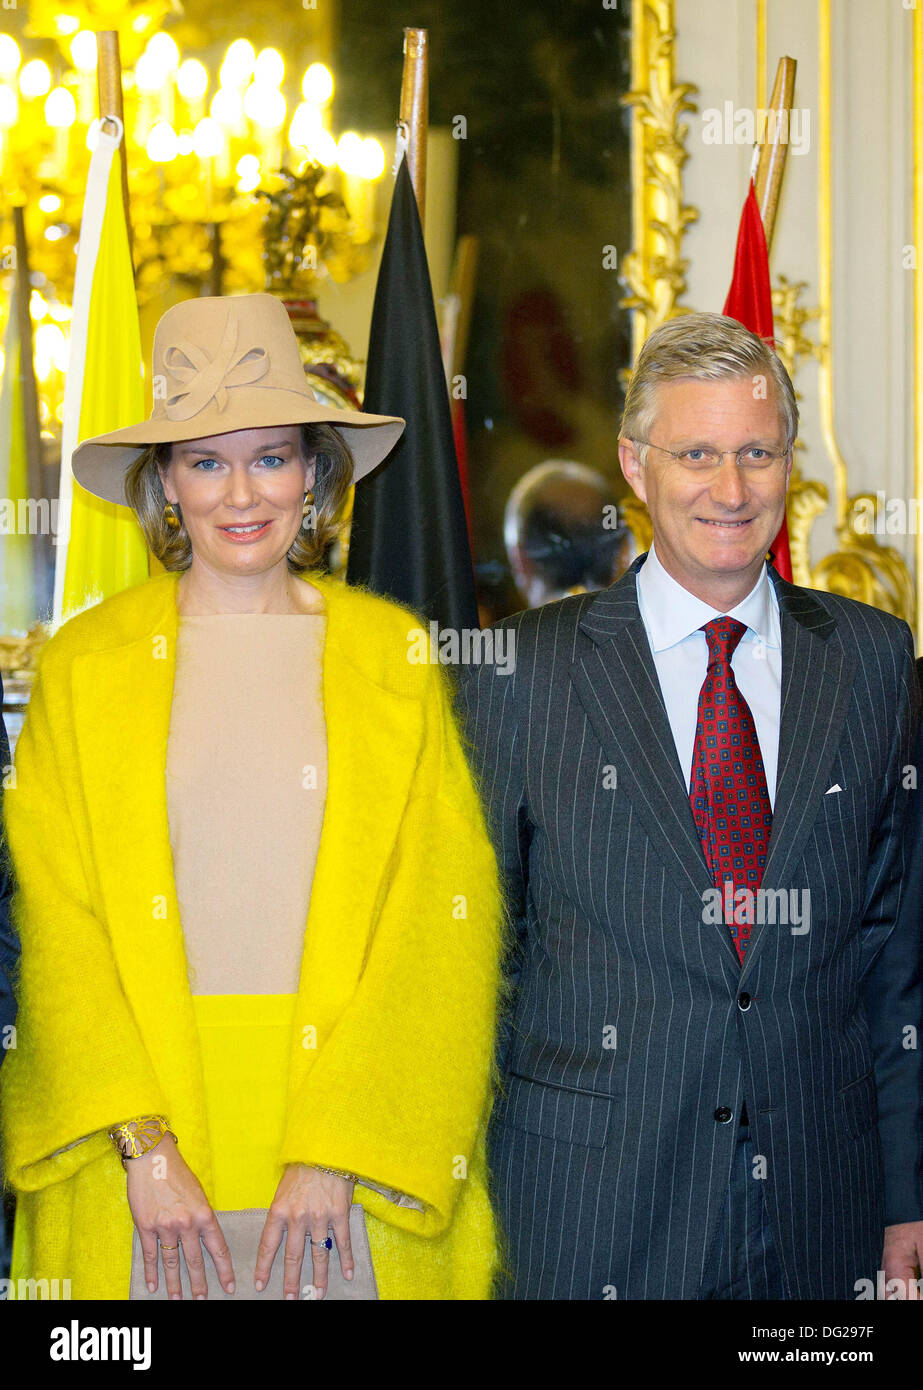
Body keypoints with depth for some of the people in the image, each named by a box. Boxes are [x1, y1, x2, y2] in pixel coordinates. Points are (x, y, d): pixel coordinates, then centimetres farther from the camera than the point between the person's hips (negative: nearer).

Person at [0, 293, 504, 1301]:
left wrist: (337, 1156, -11)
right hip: (138, 1101, 0)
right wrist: (142, 1146, -12)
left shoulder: (395, 657, 3)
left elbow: (442, 925, -3)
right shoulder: (82, 667, 5)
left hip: (362, 1131, 0)